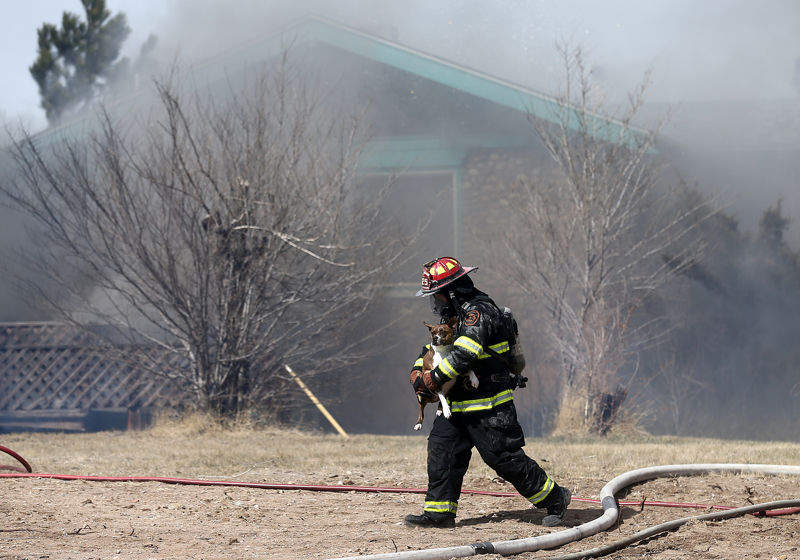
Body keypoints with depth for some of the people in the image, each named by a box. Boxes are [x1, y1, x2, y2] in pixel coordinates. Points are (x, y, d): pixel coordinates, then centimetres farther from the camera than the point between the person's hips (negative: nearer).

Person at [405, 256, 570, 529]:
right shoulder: (455, 314, 15)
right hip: (458, 404, 9)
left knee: (503, 456, -6)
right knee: (441, 450, 2)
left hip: (489, 406, -9)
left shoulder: (478, 311, -17)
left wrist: (433, 378, -22)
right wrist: (417, 370, 6)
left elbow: (463, 355, -29)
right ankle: (439, 511, 6)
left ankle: (554, 498, 7)